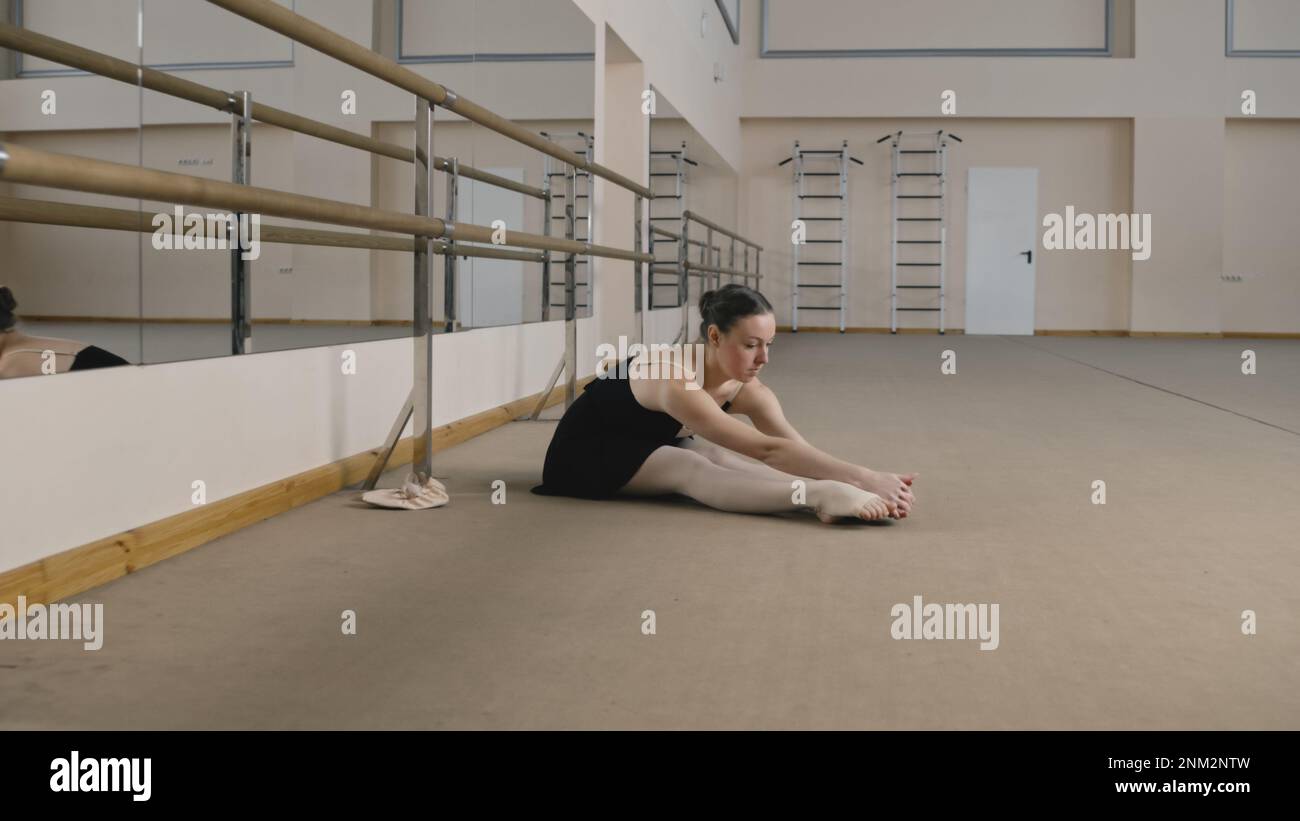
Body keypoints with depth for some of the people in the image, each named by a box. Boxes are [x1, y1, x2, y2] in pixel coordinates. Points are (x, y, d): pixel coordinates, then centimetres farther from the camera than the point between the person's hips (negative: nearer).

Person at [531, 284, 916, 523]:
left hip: (648, 445, 7)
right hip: (584, 452, -7)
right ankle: (821, 496, -56)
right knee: (691, 467, -35)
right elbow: (767, 450, -43)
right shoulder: (676, 382, -36)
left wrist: (867, 477, -41)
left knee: (713, 456, -28)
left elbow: (794, 446, -26)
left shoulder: (746, 389, -13)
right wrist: (862, 475, -49)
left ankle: (824, 496, -47)